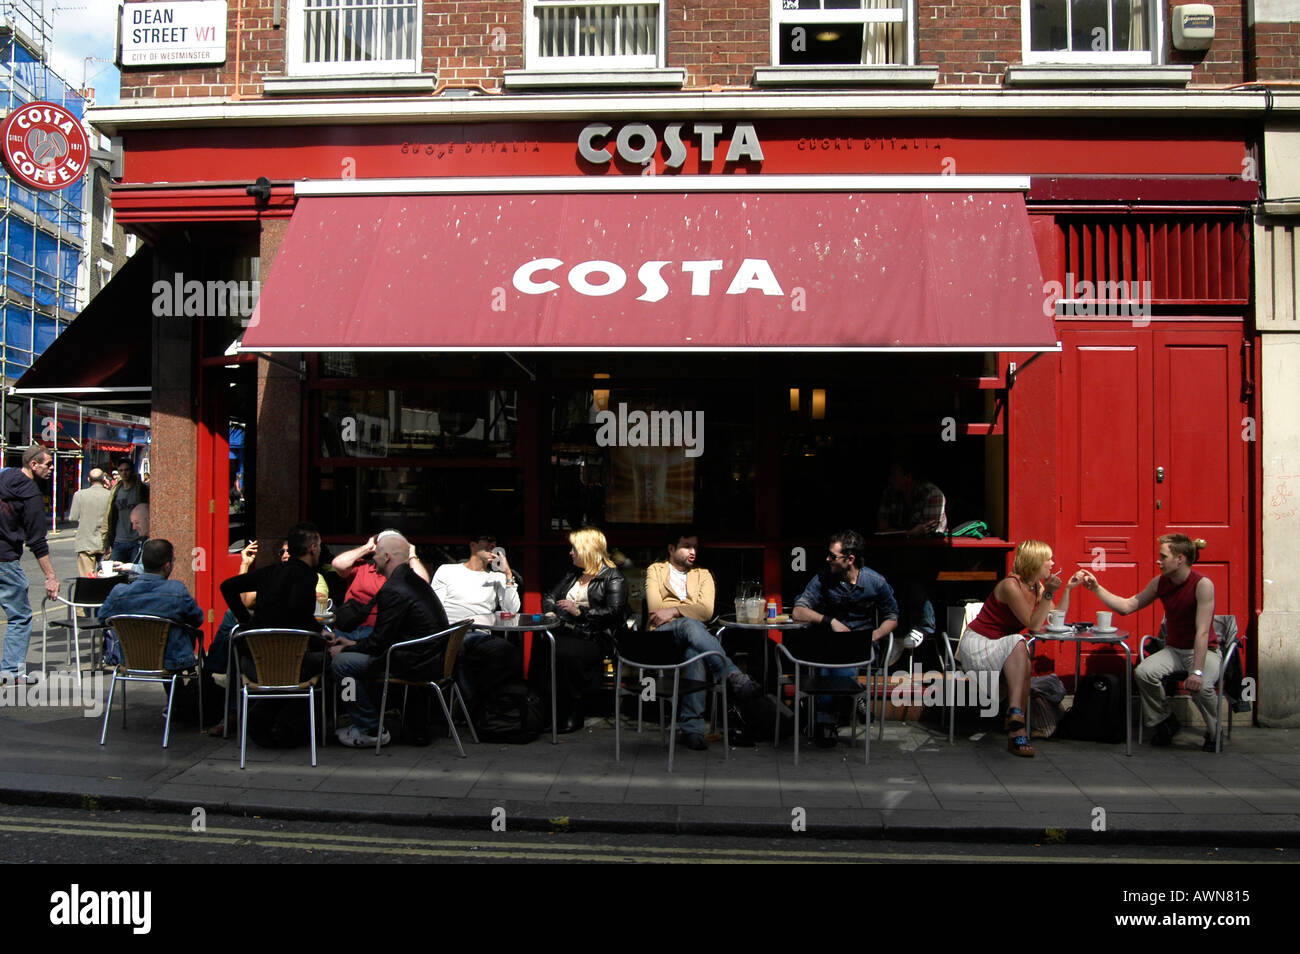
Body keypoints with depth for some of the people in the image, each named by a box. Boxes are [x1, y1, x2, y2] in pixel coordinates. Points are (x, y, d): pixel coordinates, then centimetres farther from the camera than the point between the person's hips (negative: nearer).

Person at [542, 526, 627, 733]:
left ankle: (572, 713, -19)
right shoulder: (572, 575, 28)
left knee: (564, 653, -37)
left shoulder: (613, 578, 4)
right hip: (562, 633, 6)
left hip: (592, 640, -6)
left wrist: (579, 611, -12)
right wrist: (550, 612, 10)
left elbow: (613, 612, -9)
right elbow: (549, 597, 32)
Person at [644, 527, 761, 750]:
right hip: (663, 634, -2)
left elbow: (707, 611, 5)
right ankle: (734, 677, -55)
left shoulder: (703, 575, 27)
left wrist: (674, 610, -8)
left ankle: (692, 728, -48)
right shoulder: (655, 570, 22)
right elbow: (655, 610, 3)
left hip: (691, 635, 2)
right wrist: (688, 610, 2)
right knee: (691, 625, -40)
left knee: (694, 653, -40)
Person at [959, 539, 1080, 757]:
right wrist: (1048, 593, -25)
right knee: (1018, 644, -35)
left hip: (1001, 649, 7)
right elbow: (1033, 625, -22)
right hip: (976, 645, -7)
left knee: (1023, 665, -27)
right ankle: (1015, 712, -43)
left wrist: (1067, 589, 2)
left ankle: (1015, 730, -35)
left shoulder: (1037, 587, 5)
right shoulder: (1011, 586, -20)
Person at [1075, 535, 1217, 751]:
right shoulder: (1160, 583, 0)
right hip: (1173, 650, 5)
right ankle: (1165, 722, 3)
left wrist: (1197, 671, -31)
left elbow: (1202, 632, -24)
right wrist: (1096, 588, -6)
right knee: (1143, 672, -23)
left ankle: (1214, 733, 0)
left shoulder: (1202, 584, -19)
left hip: (1204, 650, -5)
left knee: (1200, 686, -33)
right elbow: (1127, 606, 3)